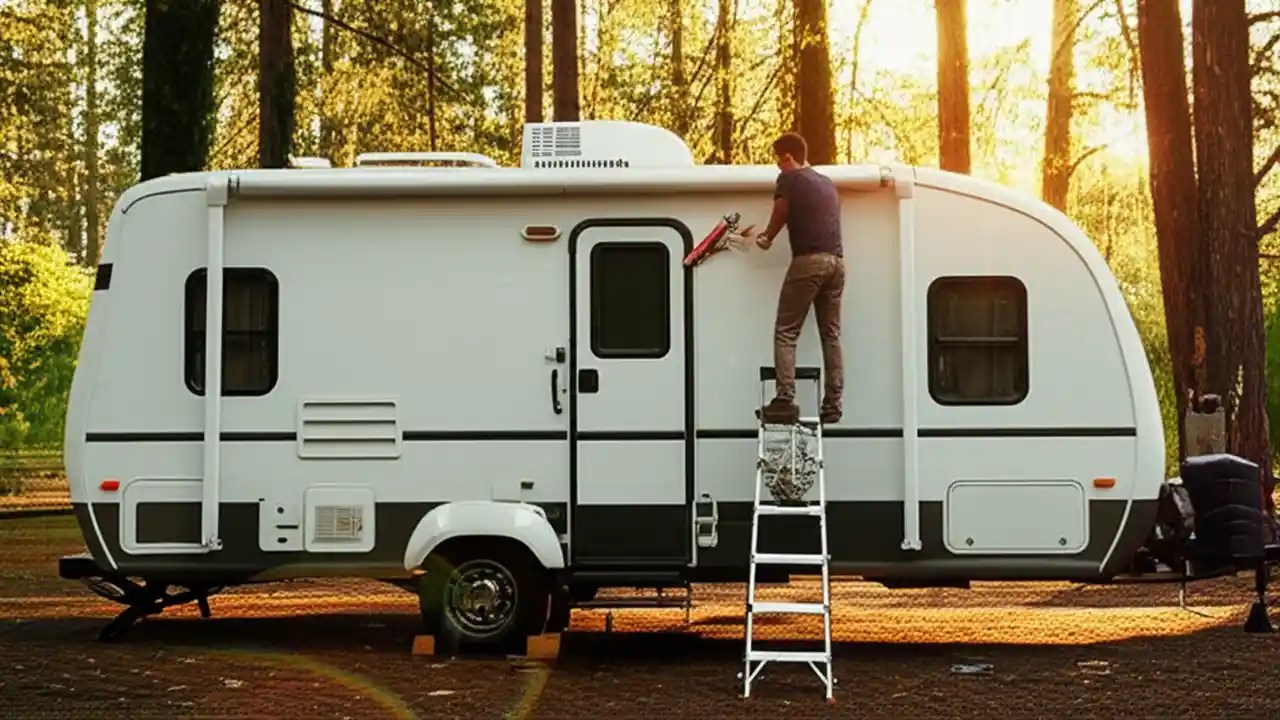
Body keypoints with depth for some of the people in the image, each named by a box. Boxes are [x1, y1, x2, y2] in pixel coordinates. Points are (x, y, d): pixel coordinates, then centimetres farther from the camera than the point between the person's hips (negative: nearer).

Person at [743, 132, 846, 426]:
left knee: (786, 332, -4)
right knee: (831, 335, 10)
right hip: (836, 261, 7)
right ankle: (832, 404, 5)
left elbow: (780, 215, 10)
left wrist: (765, 239, 32)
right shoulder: (827, 183, 23)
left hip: (808, 260, -7)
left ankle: (785, 400, -16)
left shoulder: (789, 180, 2)